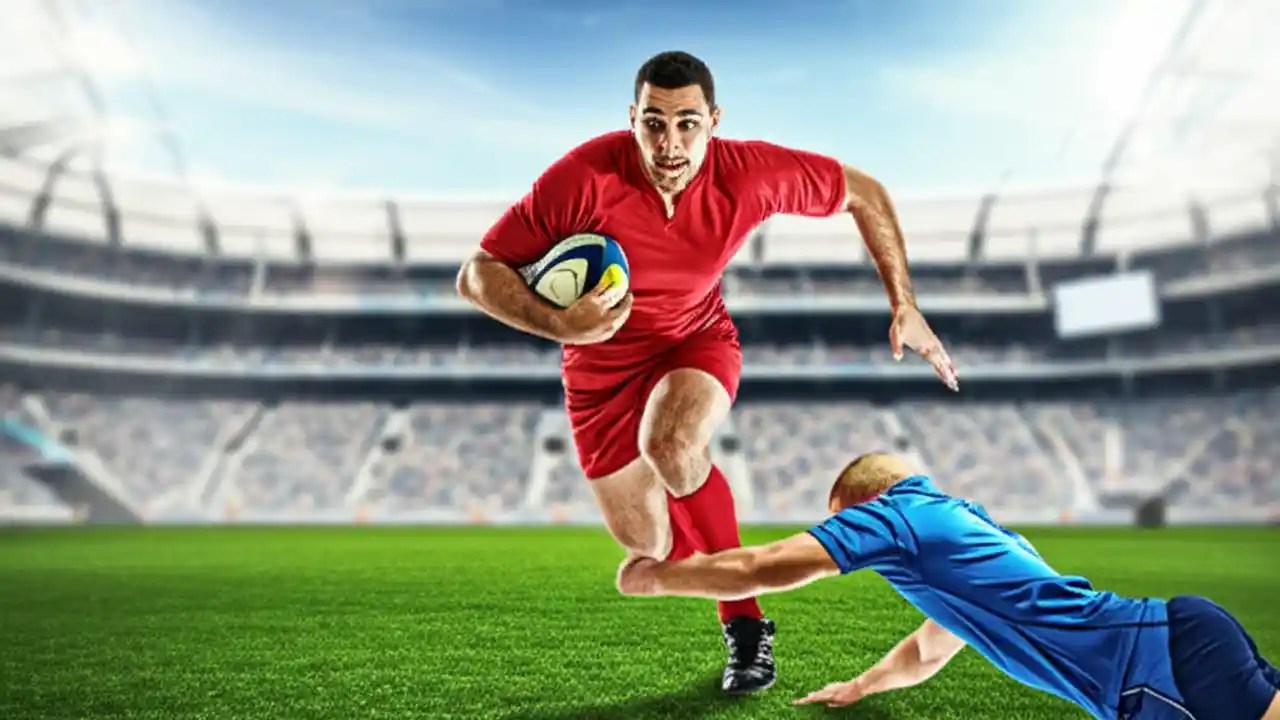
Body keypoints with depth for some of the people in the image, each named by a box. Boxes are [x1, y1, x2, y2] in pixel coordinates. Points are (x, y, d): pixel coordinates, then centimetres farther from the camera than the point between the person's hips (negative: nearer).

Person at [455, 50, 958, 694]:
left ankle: (746, 618, -10)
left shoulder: (751, 174, -24)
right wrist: (559, 325, -40)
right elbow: (477, 275, -23)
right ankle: (740, 623, 42)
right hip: (602, 362, 1)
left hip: (698, 341, -1)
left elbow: (863, 193, -6)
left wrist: (903, 305, -9)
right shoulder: (583, 178, -29)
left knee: (670, 449, -36)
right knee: (649, 548, 5)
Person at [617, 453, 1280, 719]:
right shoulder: (962, 523, 24)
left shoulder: (896, 512, -3)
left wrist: (653, 577, 14)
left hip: (1166, 657, -9)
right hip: (1175, 637, 9)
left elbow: (758, 569, 1)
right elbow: (931, 650, 39)